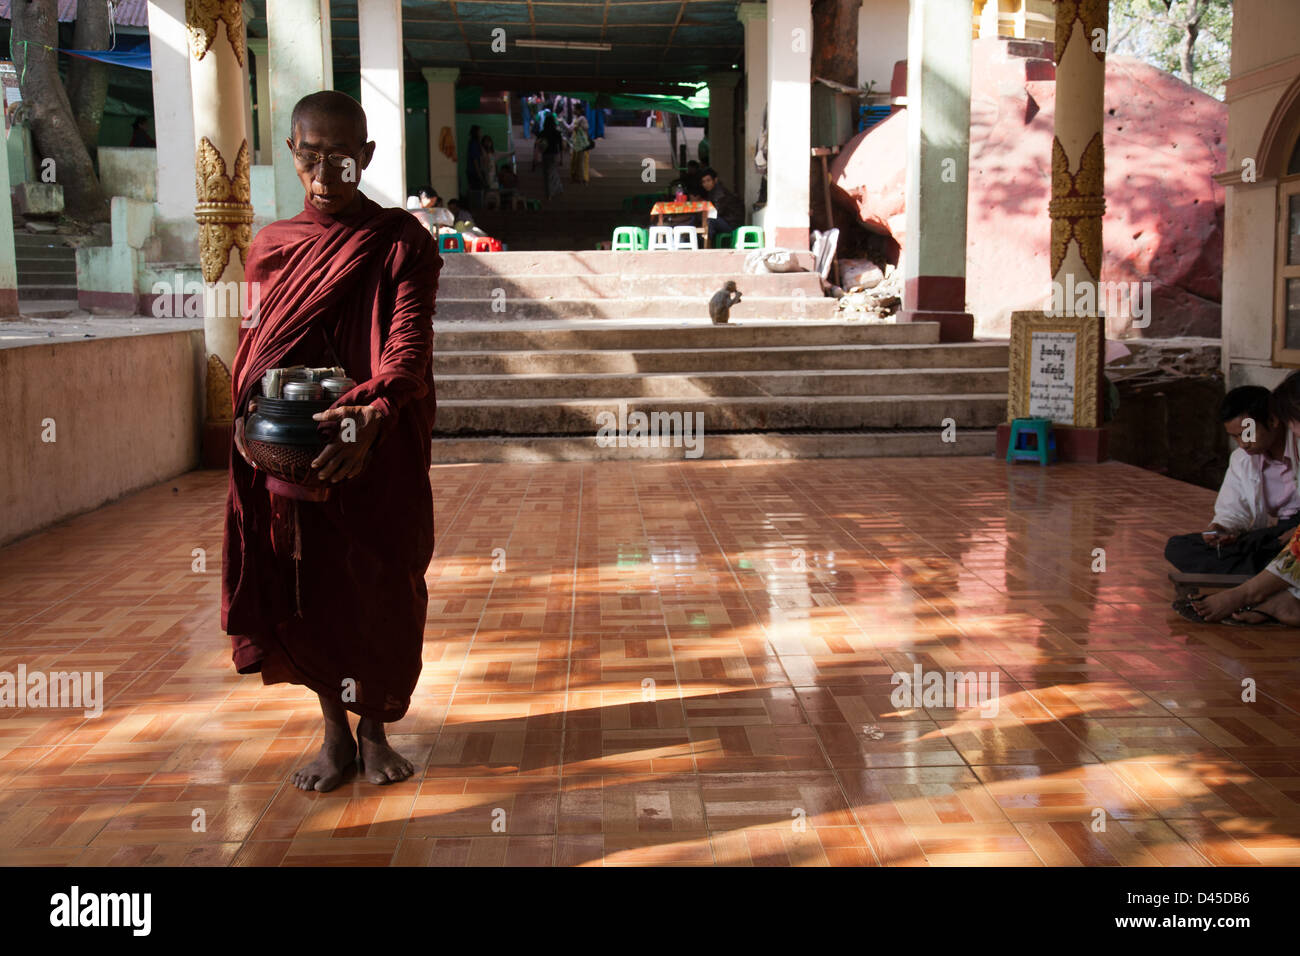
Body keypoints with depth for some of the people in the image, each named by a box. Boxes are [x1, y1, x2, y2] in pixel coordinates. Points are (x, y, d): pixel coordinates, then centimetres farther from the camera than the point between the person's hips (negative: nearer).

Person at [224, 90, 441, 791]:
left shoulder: (400, 242, -3)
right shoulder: (271, 247, 10)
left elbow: (409, 347, -15)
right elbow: (251, 348, 11)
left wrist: (368, 416, -34)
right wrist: (247, 413, -10)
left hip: (378, 452, -3)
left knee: (377, 588, 5)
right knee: (303, 585, 8)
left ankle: (373, 729, 26)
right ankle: (335, 731, 26)